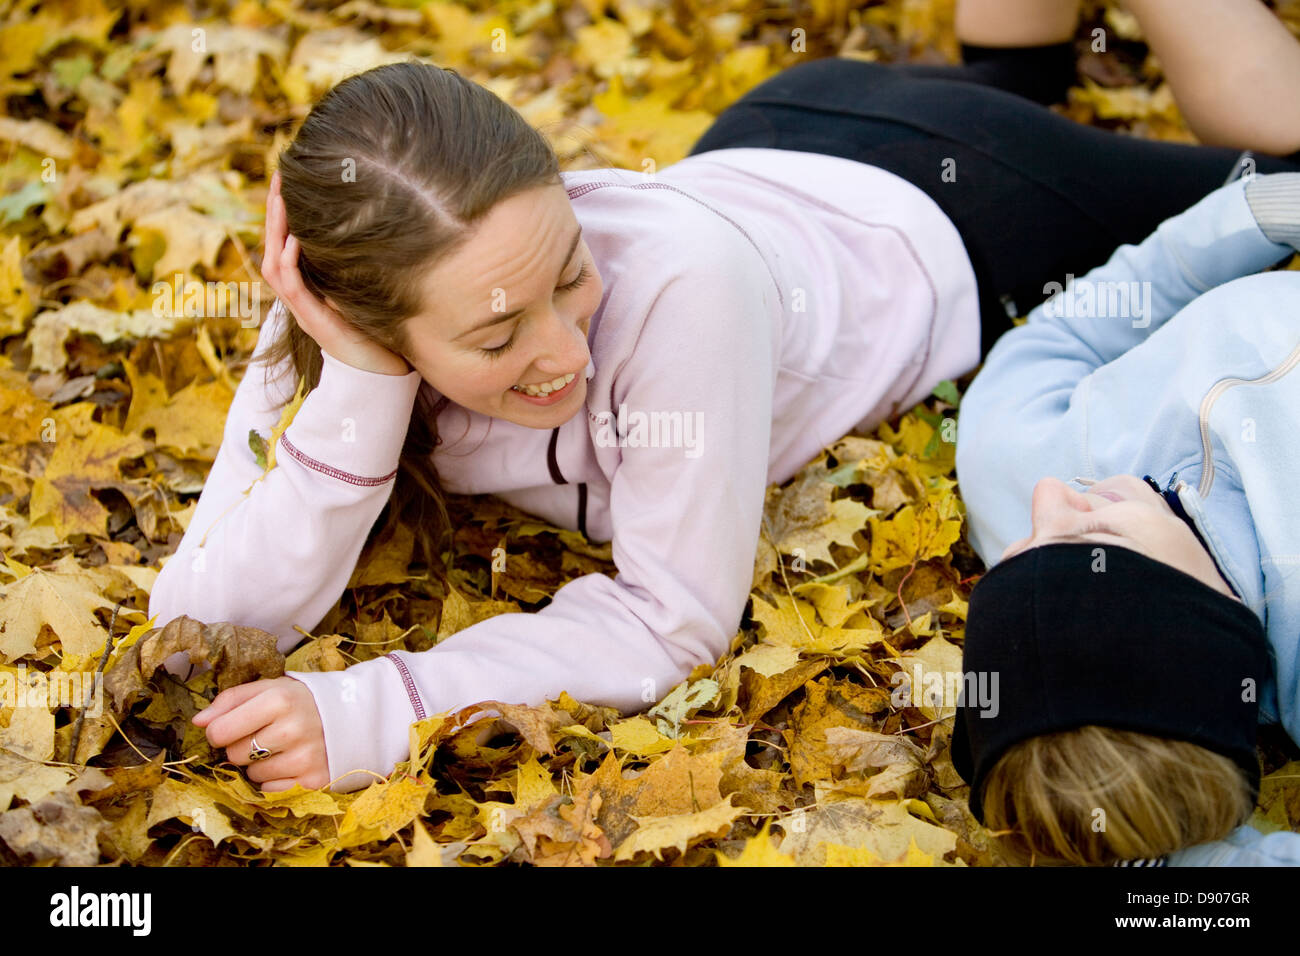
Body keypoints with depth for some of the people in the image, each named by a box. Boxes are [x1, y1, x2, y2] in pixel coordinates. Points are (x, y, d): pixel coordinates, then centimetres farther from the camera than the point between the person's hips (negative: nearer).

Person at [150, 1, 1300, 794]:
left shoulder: (675, 280, -48)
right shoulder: (342, 313, -34)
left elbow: (680, 615, -41)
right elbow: (200, 631, -35)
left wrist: (376, 713, -49)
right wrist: (354, 388, -47)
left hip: (948, 221, -3)